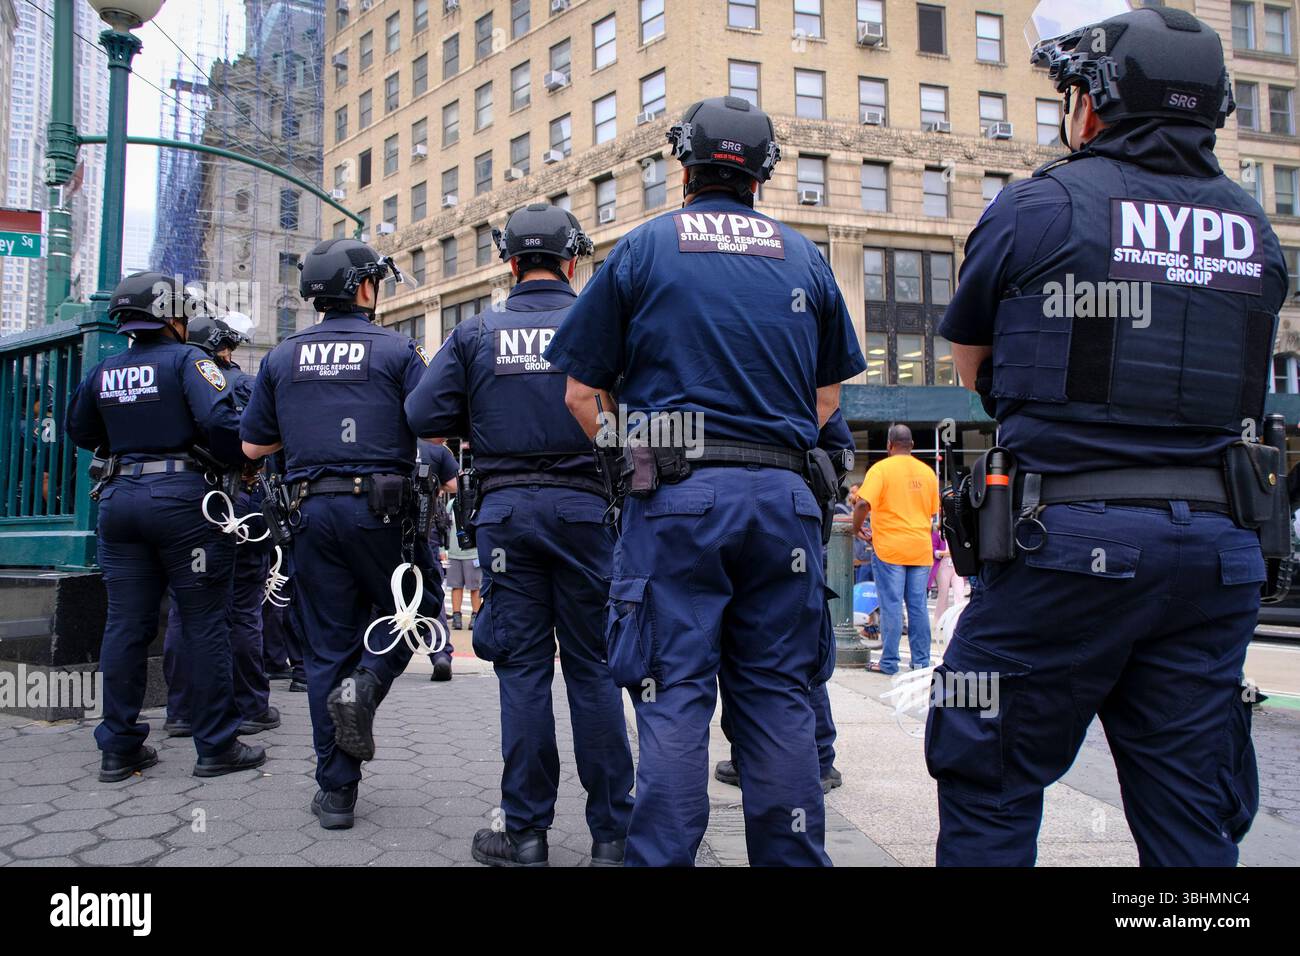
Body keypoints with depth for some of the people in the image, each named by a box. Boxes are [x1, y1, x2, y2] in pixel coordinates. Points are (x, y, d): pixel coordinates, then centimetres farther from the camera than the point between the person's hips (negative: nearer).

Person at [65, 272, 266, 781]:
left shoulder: (103, 371, 13)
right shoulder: (187, 360, -6)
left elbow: (79, 433, 24)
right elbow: (218, 421, -20)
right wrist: (244, 463, -5)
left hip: (119, 498, 6)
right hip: (180, 496, -6)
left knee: (126, 624, 9)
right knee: (205, 623, 1)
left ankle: (119, 748, 16)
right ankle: (216, 745, 6)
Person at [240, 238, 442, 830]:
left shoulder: (283, 356, 9)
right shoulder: (397, 350, -2)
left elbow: (253, 444, 11)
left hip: (311, 510, 4)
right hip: (380, 508, -3)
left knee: (328, 650, 8)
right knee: (414, 607, 19)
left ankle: (336, 791, 12)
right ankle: (365, 684, -9)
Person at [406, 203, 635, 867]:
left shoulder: (476, 334, 4)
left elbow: (422, 416, -2)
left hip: (506, 509, 1)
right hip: (585, 506, 0)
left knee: (522, 667, 6)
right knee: (593, 666, 6)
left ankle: (526, 834, 11)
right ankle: (611, 832, 11)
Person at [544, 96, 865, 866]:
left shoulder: (642, 248, 6)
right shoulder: (804, 257, 14)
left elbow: (582, 393, 3)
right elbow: (828, 394, 19)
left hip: (678, 494, -2)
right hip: (786, 494, 3)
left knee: (675, 696, 0)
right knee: (779, 694, 9)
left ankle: (665, 858, 4)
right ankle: (792, 857, 15)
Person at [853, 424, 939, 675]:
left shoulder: (881, 468, -7)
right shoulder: (927, 471, 9)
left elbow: (864, 504, -18)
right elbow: (933, 511, 16)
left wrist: (857, 529, -3)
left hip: (889, 548, -4)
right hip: (921, 549, 5)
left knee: (891, 606, -1)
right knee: (918, 606, 9)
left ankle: (889, 662, 4)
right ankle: (921, 661, 14)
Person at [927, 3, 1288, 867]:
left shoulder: (1042, 206, -3)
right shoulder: (1252, 229, 12)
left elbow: (970, 365, 7)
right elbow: (1236, 381, 19)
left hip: (1067, 541, -5)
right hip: (1215, 549, 6)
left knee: (991, 790, 8)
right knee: (1193, 820, 13)